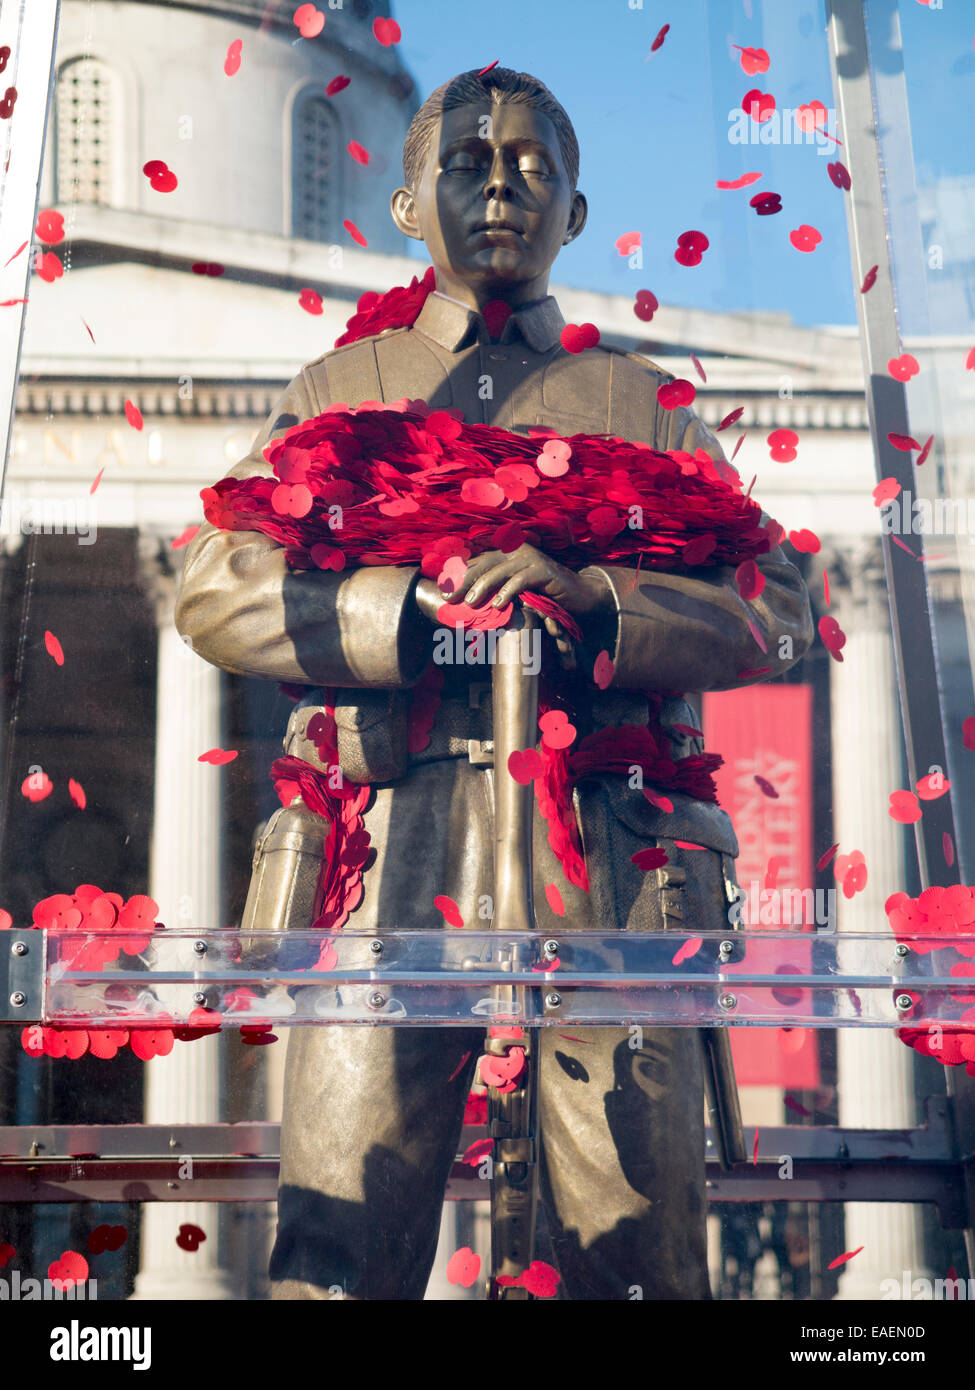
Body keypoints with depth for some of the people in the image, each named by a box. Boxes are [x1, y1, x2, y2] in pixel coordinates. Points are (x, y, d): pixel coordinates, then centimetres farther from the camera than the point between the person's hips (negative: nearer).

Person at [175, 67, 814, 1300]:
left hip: (613, 861, 1)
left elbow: (778, 613, 6)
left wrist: (591, 602, -13)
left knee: (636, 1258, 0)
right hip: (396, 851, 0)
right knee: (339, 1254, -7)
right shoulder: (339, 388, 20)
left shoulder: (642, 404, 20)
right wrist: (415, 609, -10)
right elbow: (213, 597, 6)